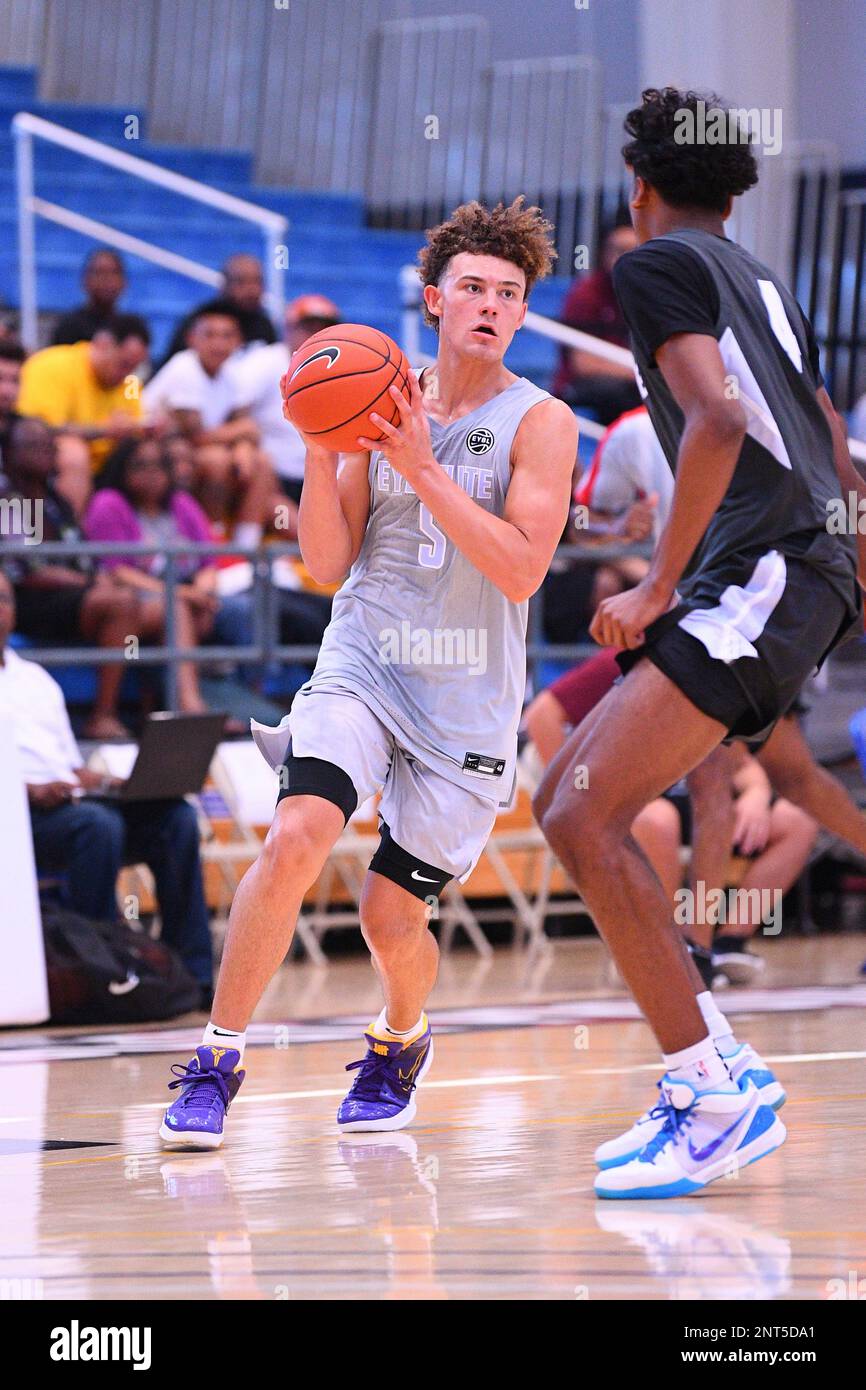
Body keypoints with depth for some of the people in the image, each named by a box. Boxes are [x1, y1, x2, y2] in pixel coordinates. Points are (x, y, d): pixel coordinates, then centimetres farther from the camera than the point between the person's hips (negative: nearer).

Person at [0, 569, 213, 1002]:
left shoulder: (36, 678, 30)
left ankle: (192, 975, -21)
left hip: (71, 800, 7)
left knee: (176, 816, -18)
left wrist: (109, 783, 7)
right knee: (96, 823, -37)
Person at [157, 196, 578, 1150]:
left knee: (392, 913, 1)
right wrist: (320, 451, -11)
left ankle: (401, 1044, 35)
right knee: (296, 837, -23)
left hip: (468, 701, -1)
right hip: (361, 666, 1)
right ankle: (216, 1062, -14)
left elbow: (521, 570, -16)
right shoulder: (381, 405, 5)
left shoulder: (539, 421, -4)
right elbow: (328, 564, 4)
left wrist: (423, 467, -21)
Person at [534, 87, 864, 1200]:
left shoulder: (658, 262, -1)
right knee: (563, 804, 11)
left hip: (761, 571, -9)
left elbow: (719, 418, -18)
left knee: (587, 818, -17)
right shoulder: (762, 284, 26)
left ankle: (715, 1099, -19)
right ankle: (712, 1072, 8)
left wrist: (660, 585, -16)